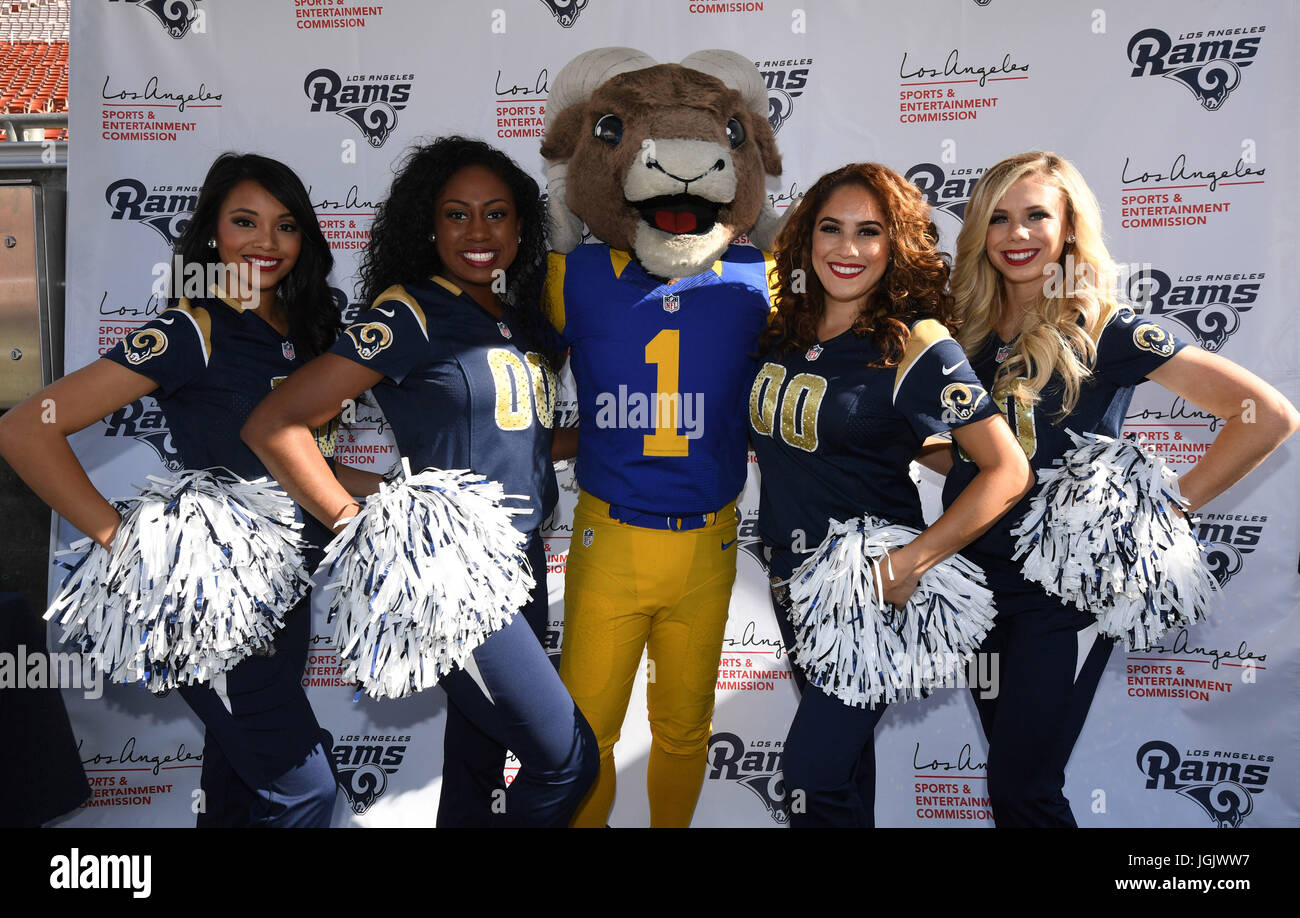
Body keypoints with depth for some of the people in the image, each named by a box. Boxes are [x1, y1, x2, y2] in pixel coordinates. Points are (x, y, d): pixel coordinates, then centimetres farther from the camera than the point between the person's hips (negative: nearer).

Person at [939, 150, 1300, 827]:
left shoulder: (1104, 331, -11)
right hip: (976, 582, 5)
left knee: (1020, 789, 0)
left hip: (1061, 597, -5)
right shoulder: (972, 334, 4)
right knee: (1009, 768, 17)